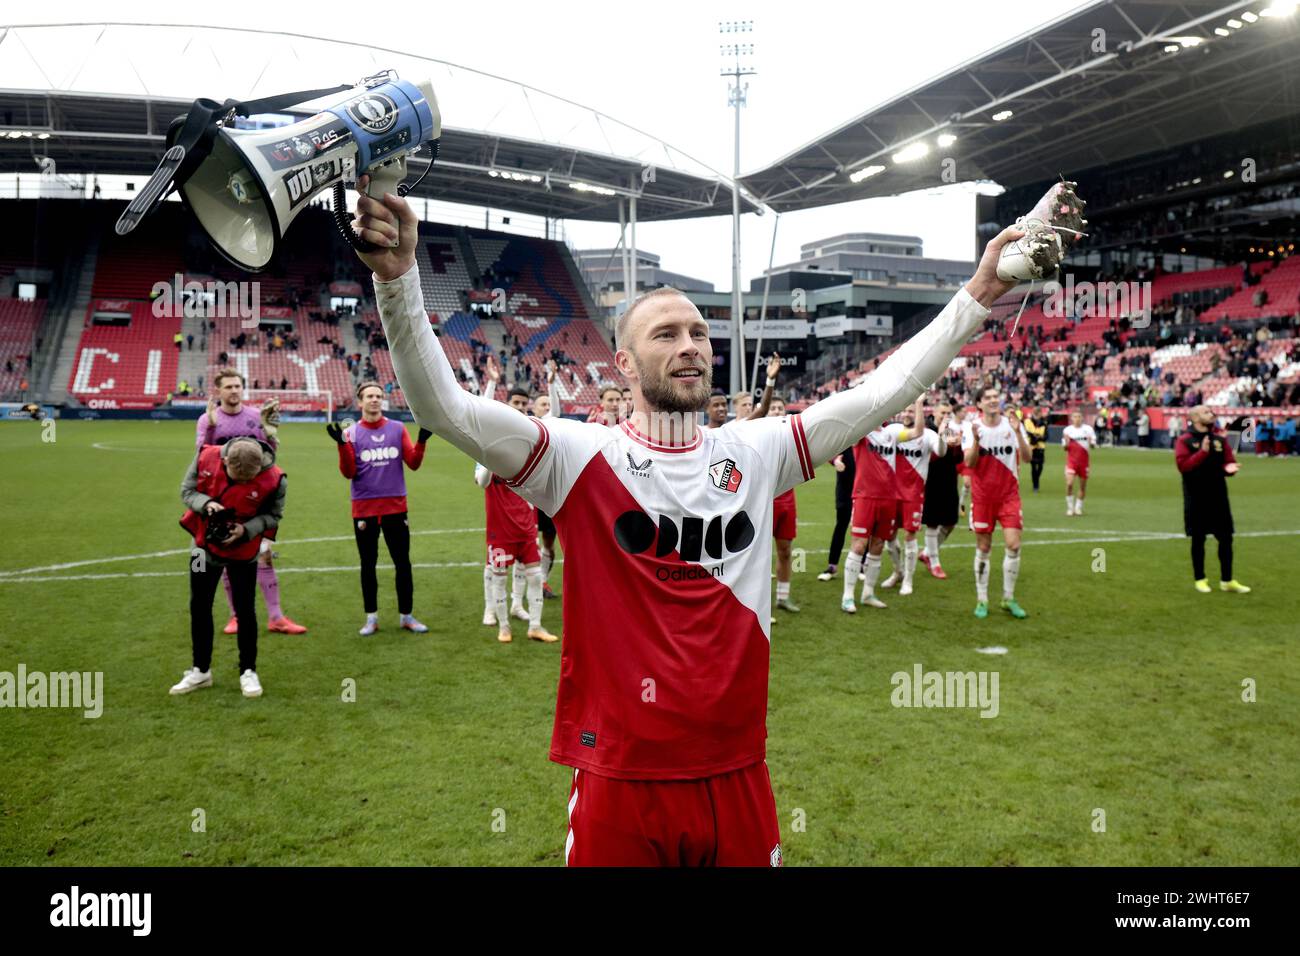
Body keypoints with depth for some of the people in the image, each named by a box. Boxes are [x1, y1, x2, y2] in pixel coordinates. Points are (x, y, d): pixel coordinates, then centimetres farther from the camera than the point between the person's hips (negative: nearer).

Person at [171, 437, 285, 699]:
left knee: (245, 610, 4)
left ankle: (248, 671, 19)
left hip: (243, 551, -3)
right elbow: (187, 490, -7)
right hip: (205, 543, 3)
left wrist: (247, 530, -27)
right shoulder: (206, 456, -21)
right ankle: (200, 671, 26)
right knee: (199, 607, 11)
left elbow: (273, 515, -11)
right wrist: (206, 503, -28)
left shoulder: (274, 478, -26)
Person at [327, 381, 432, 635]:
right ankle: (371, 618, 20)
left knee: (402, 562, 6)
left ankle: (406, 616, 17)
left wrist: (421, 441, -16)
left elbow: (413, 463, -2)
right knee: (368, 564, 8)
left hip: (395, 506, 1)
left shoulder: (398, 428, 3)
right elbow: (348, 472, -7)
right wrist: (342, 444, -19)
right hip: (364, 508, -1)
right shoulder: (351, 432, -1)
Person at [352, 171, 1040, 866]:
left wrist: (976, 296, 0)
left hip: (737, 776, 4)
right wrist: (398, 278, -30)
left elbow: (881, 393, 3)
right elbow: (442, 405, -17)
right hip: (619, 783, -3)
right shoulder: (582, 458, -8)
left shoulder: (755, 453, 3)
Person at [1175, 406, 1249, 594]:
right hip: (1196, 498, -4)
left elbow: (1229, 461, 9)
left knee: (1226, 538, 6)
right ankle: (1200, 579, 18)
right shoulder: (1184, 440, -6)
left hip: (1218, 495, 4)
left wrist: (1229, 468, -14)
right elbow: (1183, 466, -17)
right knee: (1198, 539, 5)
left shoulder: (1220, 438, 8)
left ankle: (1227, 581, 17)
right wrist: (1203, 452, -24)